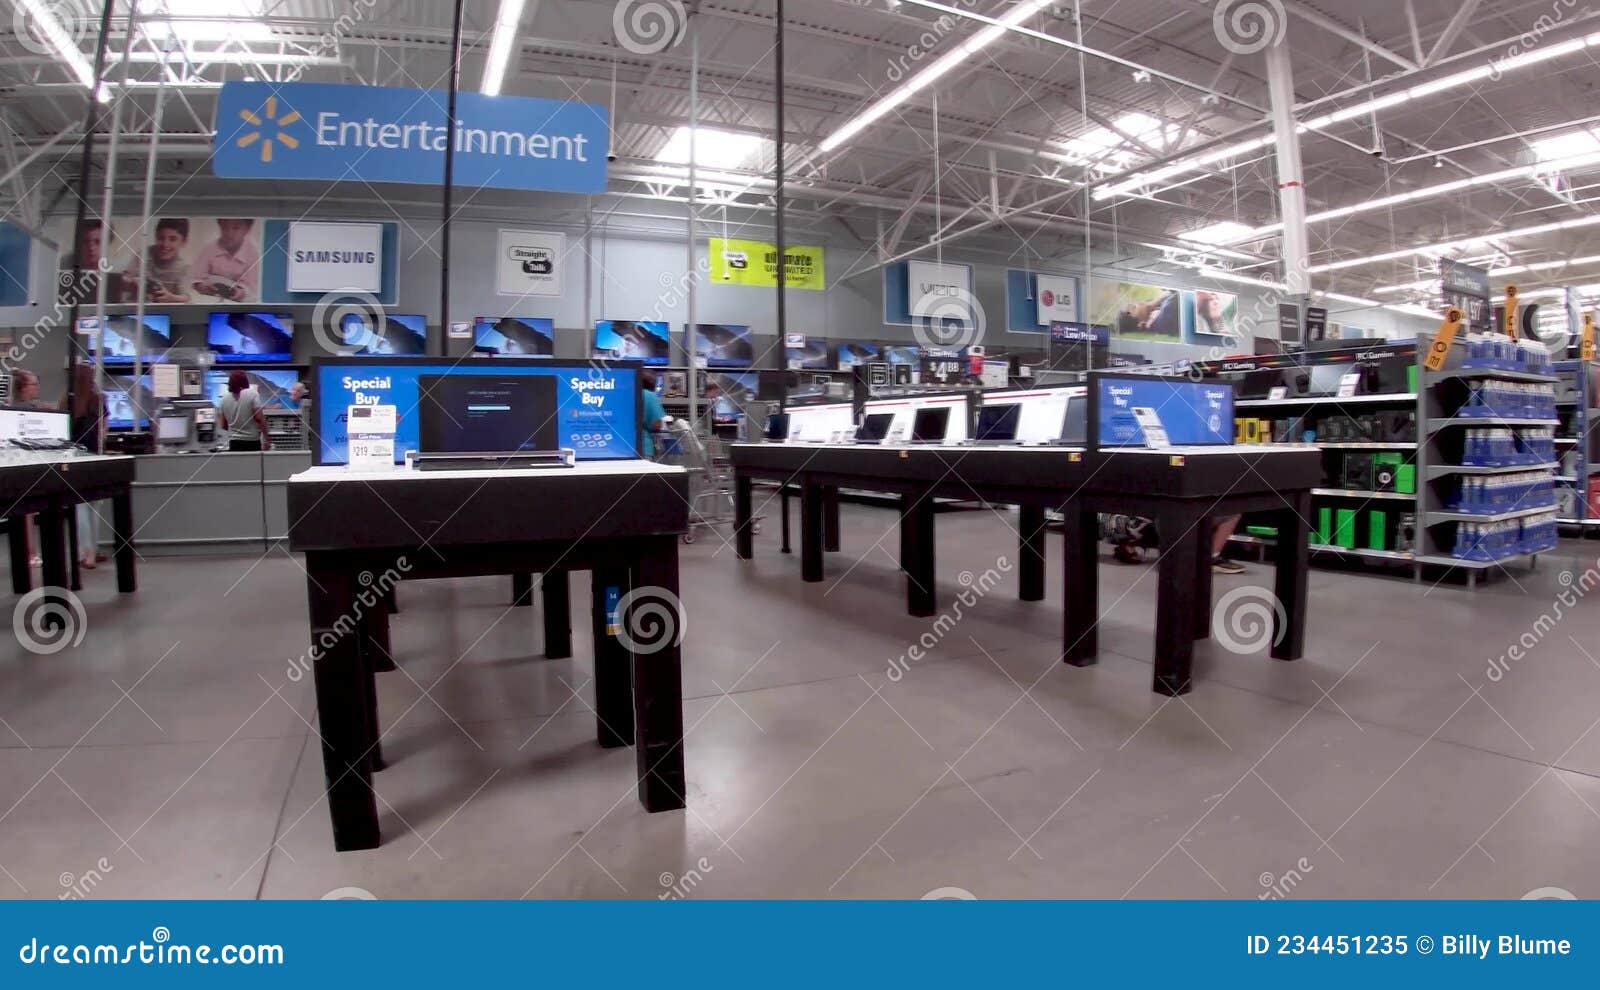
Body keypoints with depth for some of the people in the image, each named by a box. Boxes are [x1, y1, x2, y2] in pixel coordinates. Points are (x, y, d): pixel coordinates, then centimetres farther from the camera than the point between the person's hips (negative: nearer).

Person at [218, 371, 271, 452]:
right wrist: (266, 439, -7)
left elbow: (223, 425, 11)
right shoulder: (252, 394, -6)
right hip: (252, 442, -4)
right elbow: (259, 418, -11)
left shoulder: (224, 400, 7)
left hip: (234, 442, 4)